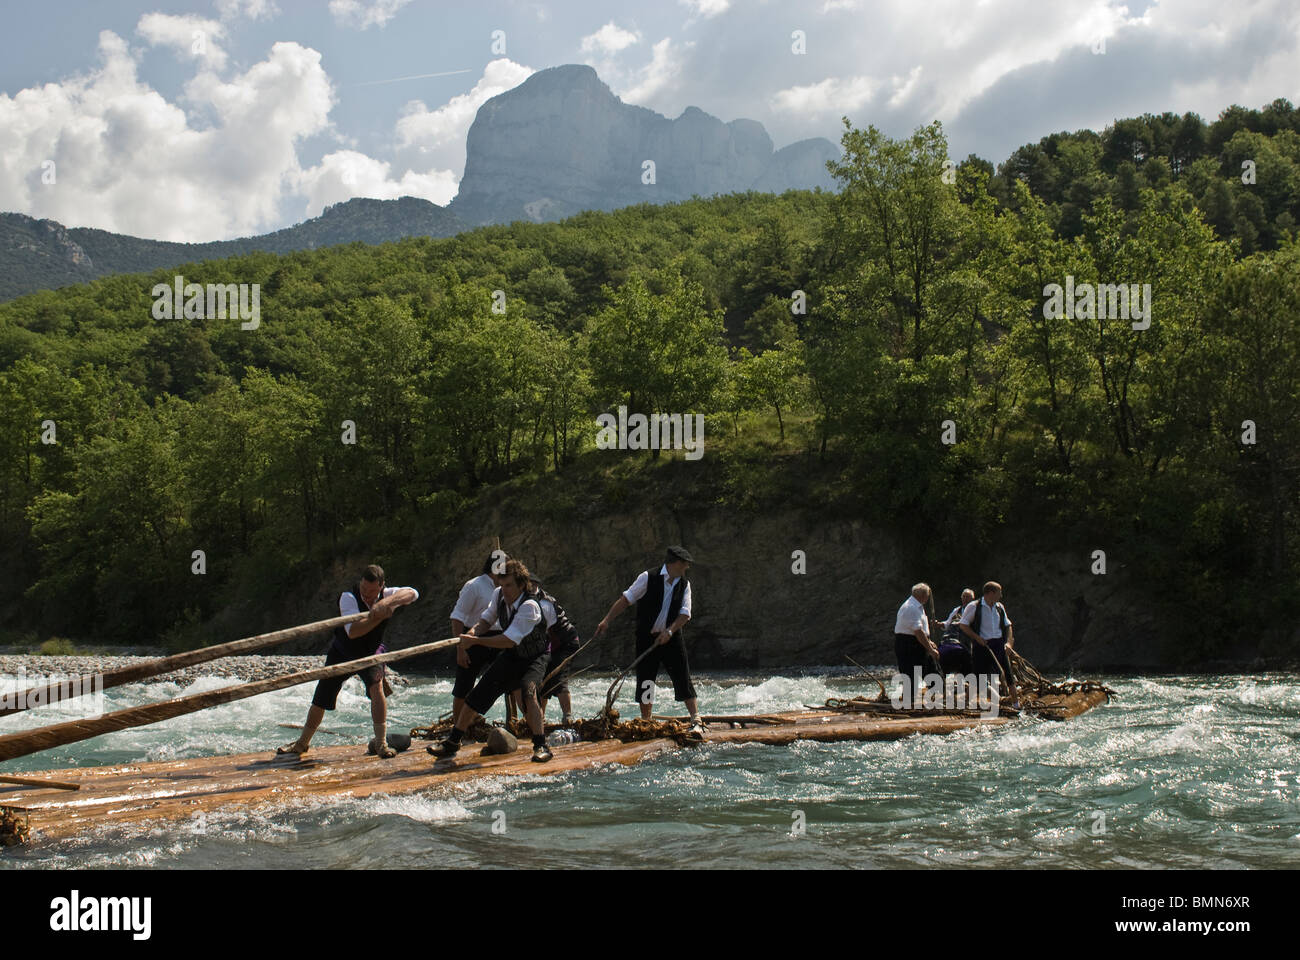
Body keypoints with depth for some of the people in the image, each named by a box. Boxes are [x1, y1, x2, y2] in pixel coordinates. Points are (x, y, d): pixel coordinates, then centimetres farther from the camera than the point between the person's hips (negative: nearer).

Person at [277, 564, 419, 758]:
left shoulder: (386, 595, -16)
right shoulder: (348, 597, -26)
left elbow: (412, 593, -33)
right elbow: (352, 631, -38)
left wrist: (387, 603, -46)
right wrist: (379, 617, -48)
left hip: (371, 653, 1)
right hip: (342, 653, -1)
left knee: (376, 686, -28)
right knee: (320, 700, 5)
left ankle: (380, 742, -20)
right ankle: (302, 743, 28)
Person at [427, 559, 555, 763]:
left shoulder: (530, 606, -33)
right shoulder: (499, 595, -12)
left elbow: (509, 641, -36)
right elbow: (487, 619, 4)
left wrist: (475, 641, -36)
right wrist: (474, 631, -19)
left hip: (535, 658, -7)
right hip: (511, 656, 7)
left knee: (528, 690, -32)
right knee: (480, 691, 3)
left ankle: (541, 746, -26)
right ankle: (453, 741, 15)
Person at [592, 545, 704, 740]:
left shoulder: (684, 585, 3)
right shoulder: (648, 578, -7)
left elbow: (685, 614, -2)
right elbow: (626, 599, -4)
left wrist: (669, 631, -17)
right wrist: (607, 620, -9)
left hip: (671, 637, 2)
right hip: (647, 637, -2)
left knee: (683, 679, -6)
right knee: (645, 681, 2)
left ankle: (697, 722, -8)